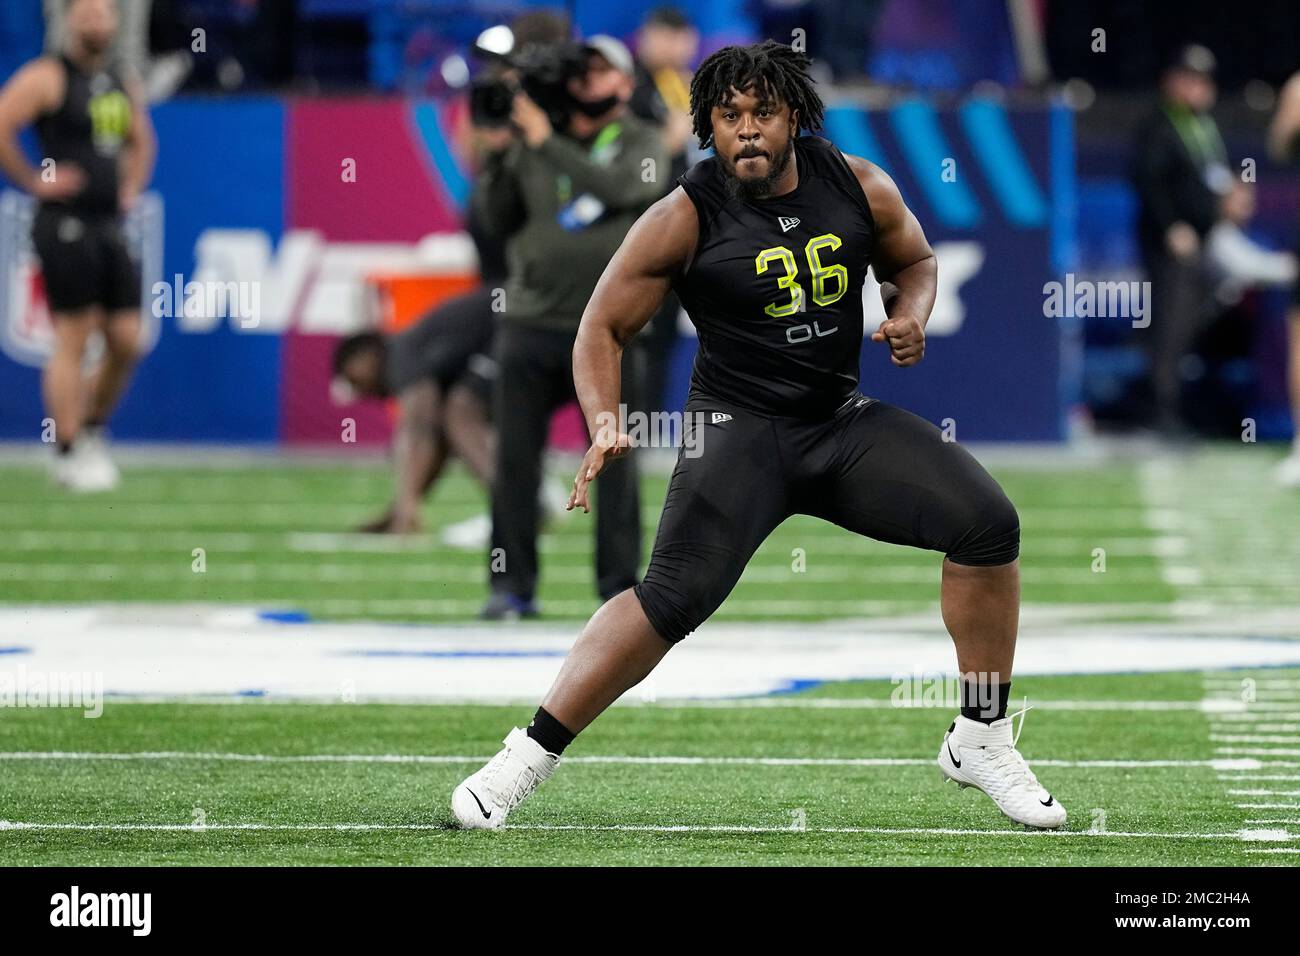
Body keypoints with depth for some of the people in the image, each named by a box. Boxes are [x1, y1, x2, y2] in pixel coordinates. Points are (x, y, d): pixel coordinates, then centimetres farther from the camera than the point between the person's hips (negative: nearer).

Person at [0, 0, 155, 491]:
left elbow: (140, 141, 31)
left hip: (111, 226, 7)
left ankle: (92, 432, 23)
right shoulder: (47, 78, -8)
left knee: (126, 342, 5)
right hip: (66, 225, -7)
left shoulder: (125, 82, 14)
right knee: (71, 341, -6)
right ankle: (69, 454, -1)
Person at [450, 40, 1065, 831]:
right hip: (740, 429, -4)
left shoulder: (861, 189, -3)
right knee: (675, 597, -21)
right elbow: (604, 329, -3)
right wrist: (606, 428, -19)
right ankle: (527, 759, -10)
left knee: (987, 522, -10)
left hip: (844, 423, 4)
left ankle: (981, 742, 5)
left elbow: (916, 262, 18)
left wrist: (911, 316, -5)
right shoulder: (685, 219, -11)